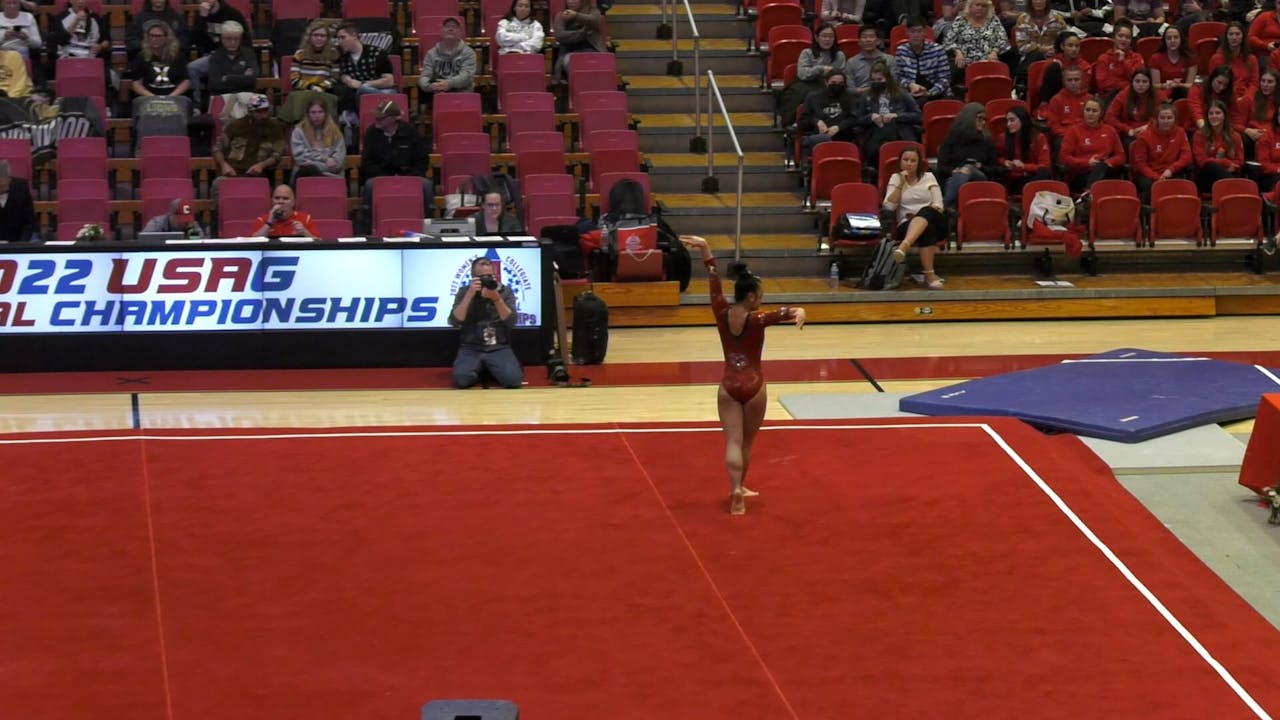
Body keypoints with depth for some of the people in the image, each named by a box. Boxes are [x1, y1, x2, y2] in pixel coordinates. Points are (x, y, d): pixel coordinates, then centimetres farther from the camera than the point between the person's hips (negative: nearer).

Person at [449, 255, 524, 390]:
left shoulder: (505, 292, 3)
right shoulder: (464, 291, 2)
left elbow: (511, 322, -10)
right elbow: (455, 322, -12)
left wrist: (496, 298, -22)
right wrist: (470, 295, -20)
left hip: (499, 348, 0)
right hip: (471, 348, 0)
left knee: (513, 379, -27)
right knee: (461, 379, -30)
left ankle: (491, 369, 7)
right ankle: (481, 370, 5)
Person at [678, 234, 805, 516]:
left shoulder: (722, 314, -6)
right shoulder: (756, 320, -16)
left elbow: (714, 282, 0)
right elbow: (785, 312, -32)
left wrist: (704, 249, 5)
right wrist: (798, 313, -55)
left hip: (729, 386, 2)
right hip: (753, 386, -2)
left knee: (733, 442, -4)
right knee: (747, 442, 15)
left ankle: (736, 489, -21)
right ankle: (739, 487, 25)